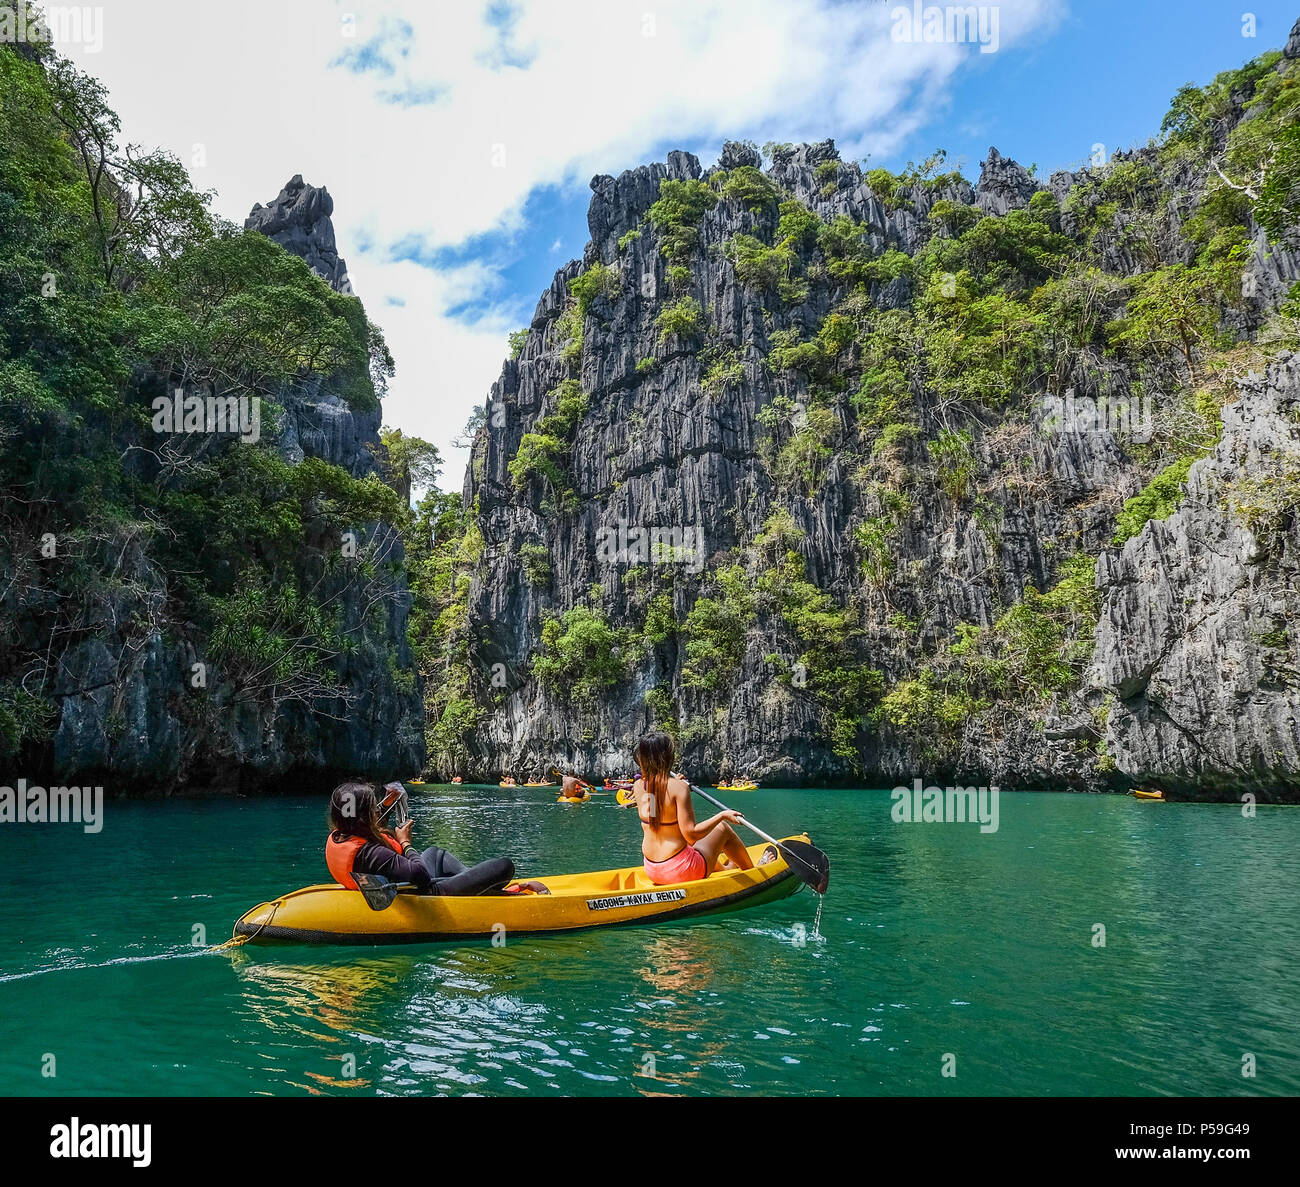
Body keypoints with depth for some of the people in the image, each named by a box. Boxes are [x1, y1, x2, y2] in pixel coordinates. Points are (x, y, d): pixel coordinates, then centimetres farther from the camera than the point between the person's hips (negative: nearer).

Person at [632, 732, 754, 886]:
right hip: (680, 872, -7)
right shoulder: (678, 787, -21)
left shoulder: (638, 786, -2)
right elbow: (691, 834, -23)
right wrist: (722, 815, -13)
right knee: (723, 828, 15)